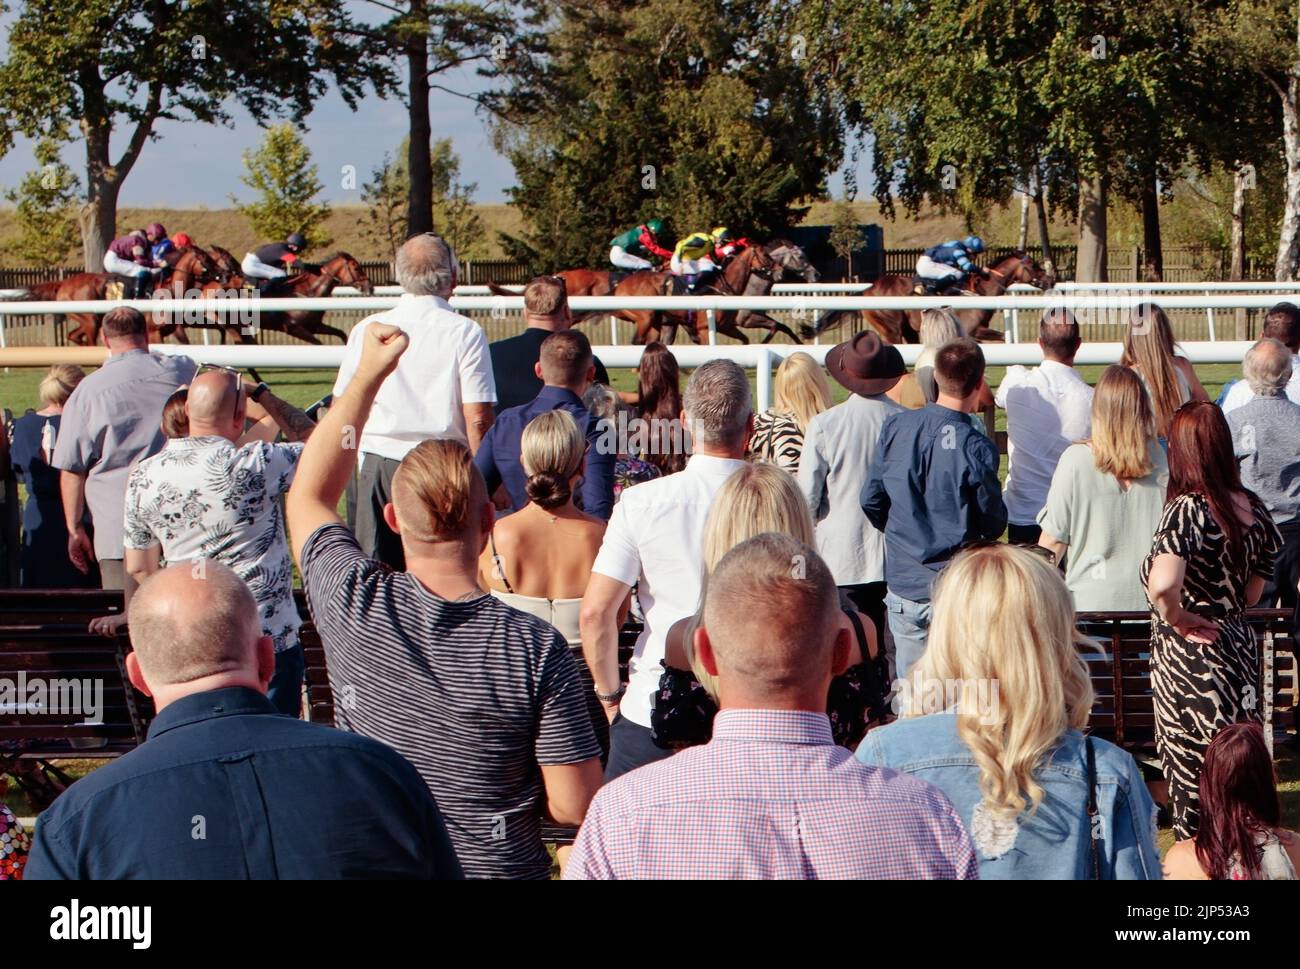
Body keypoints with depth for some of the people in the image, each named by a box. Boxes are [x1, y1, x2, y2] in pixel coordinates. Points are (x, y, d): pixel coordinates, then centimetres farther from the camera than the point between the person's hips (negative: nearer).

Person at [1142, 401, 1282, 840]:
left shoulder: (1187, 509, -21)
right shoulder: (1253, 506, 0)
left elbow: (1162, 584, -37)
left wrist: (1176, 617, -19)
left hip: (1190, 655, -7)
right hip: (1239, 646, 7)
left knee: (1191, 777, 6)